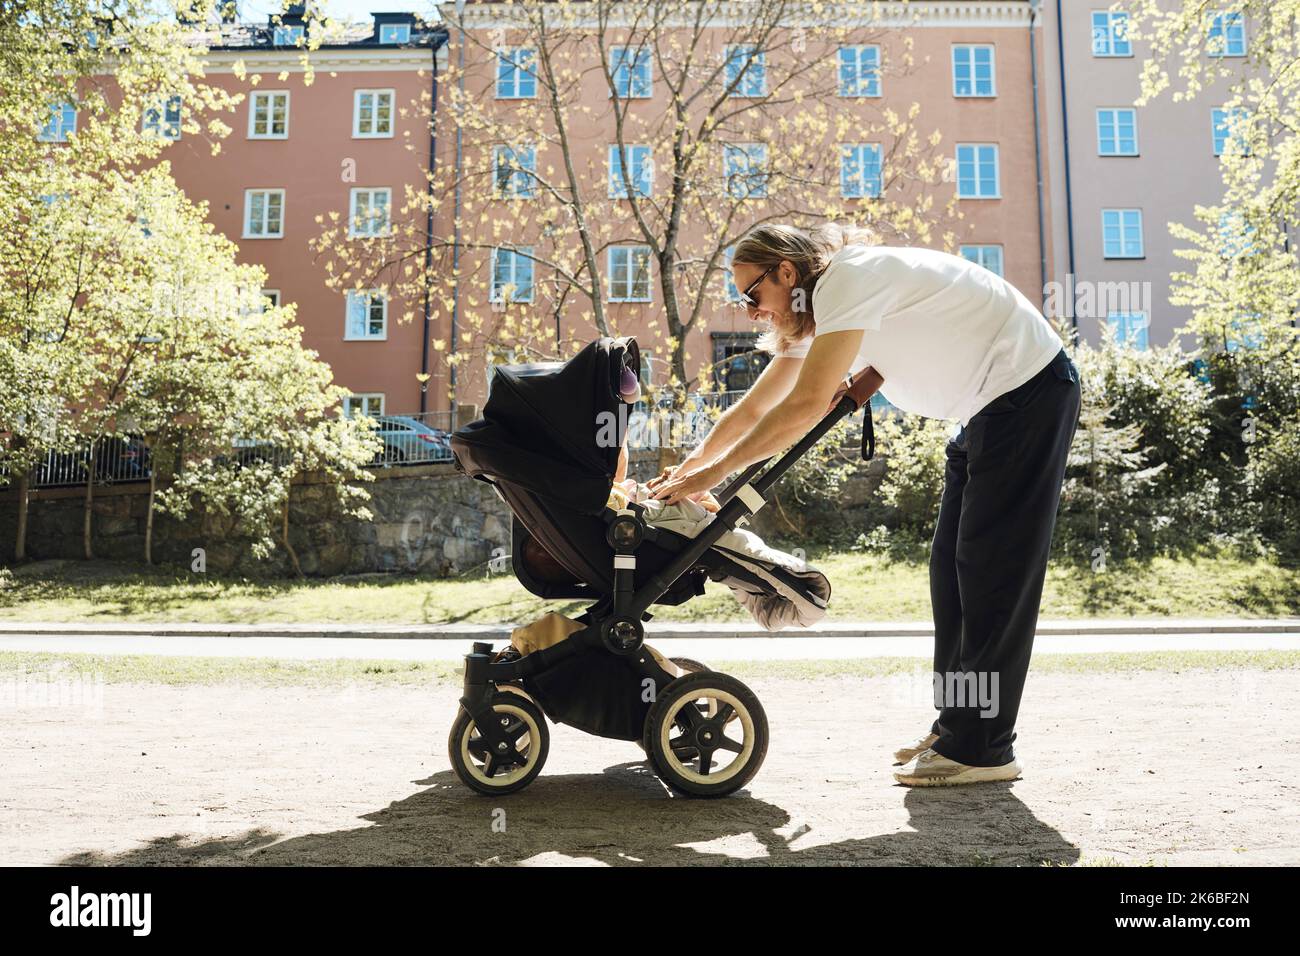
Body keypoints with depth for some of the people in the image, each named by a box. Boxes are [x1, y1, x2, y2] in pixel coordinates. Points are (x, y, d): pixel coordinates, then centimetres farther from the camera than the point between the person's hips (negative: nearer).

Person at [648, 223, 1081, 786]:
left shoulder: (850, 277, -22)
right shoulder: (814, 318, 8)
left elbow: (807, 406, -29)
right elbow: (752, 410, 10)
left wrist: (714, 472, -24)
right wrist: (685, 471, 4)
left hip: (1031, 390, -10)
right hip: (987, 408, 10)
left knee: (993, 569, -10)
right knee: (952, 566, 9)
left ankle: (983, 747, -2)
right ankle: (955, 726, 17)